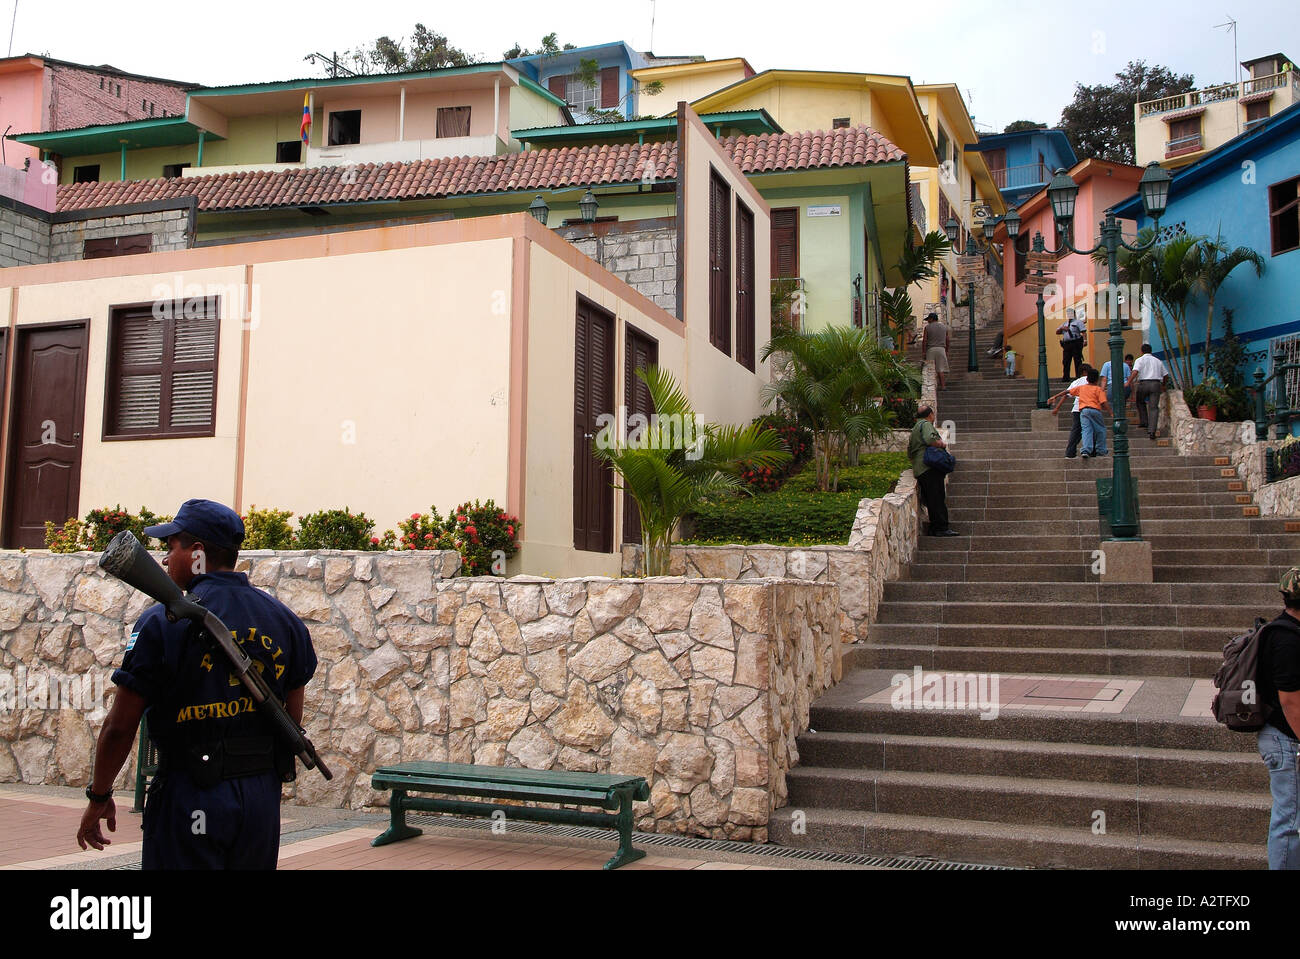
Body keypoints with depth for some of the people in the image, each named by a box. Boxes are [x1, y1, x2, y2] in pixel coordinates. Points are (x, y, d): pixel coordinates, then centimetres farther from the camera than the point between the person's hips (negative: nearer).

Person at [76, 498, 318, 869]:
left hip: (189, 798, -5)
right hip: (262, 797, 5)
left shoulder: (162, 622, -10)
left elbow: (120, 727, -8)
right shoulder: (285, 620, 5)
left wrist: (99, 797, 6)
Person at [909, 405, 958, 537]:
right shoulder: (926, 424, -2)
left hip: (919, 470, 10)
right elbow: (930, 439, -23)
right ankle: (942, 527, -14)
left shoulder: (914, 429, 27)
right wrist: (942, 444, -8)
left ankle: (935, 528, 8)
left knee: (932, 500, 8)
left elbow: (909, 453, 30)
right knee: (937, 498, -11)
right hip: (930, 468, -10)